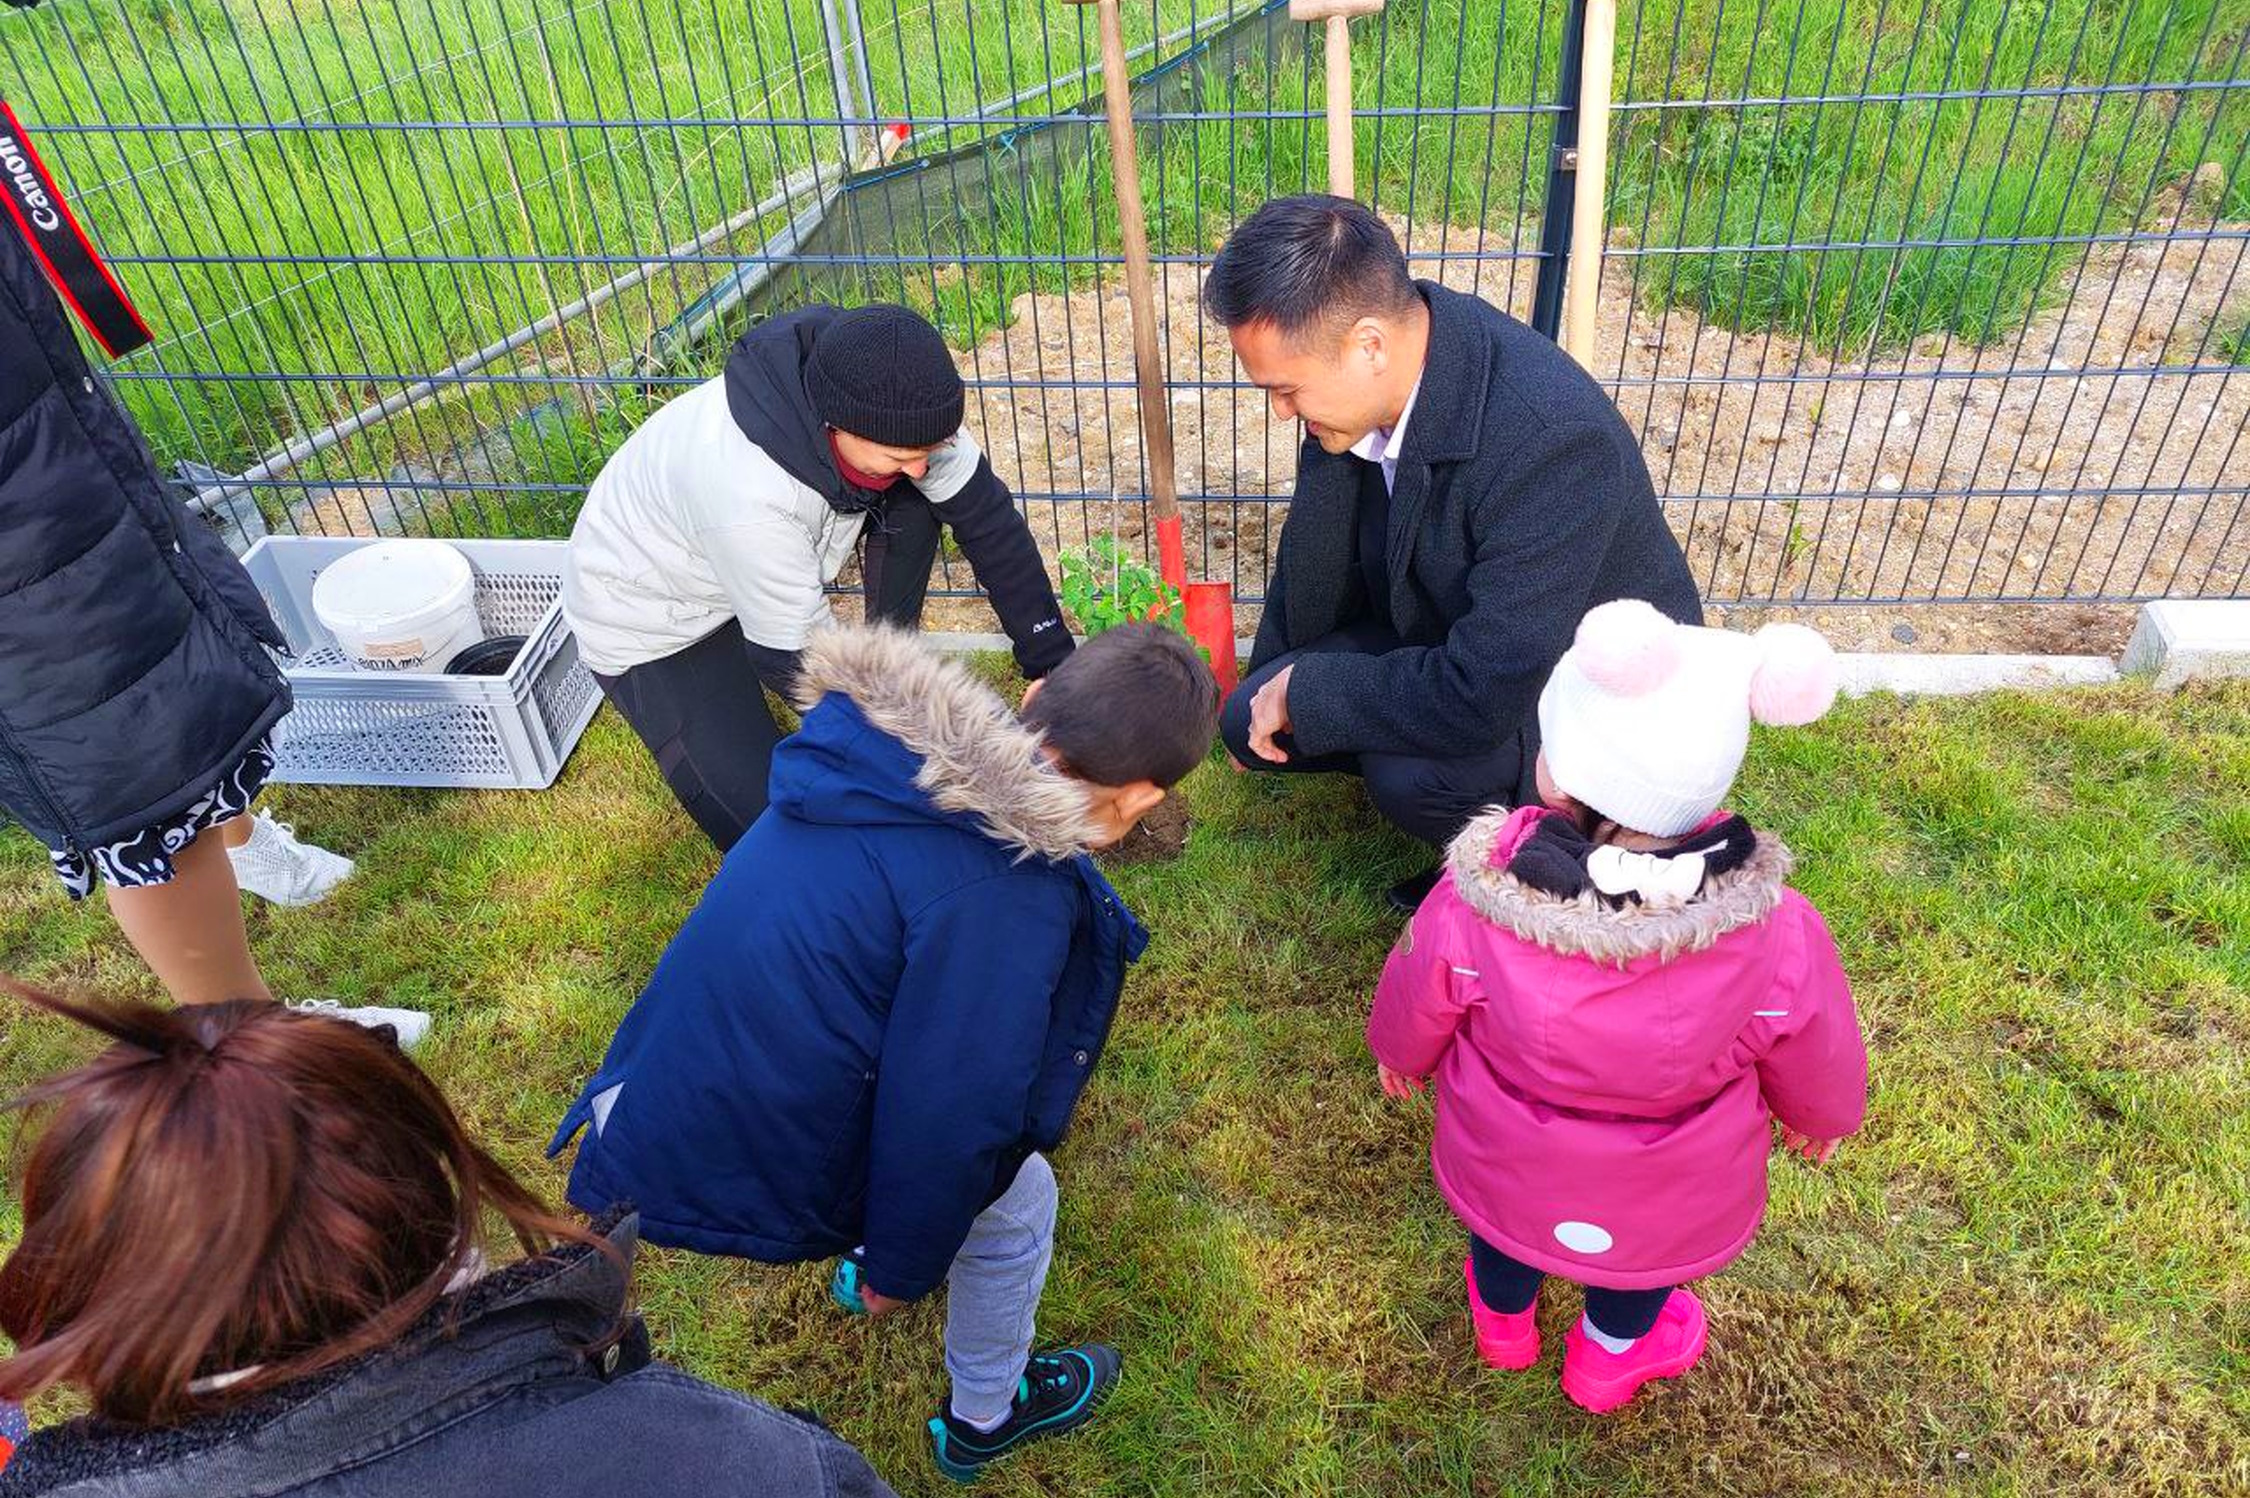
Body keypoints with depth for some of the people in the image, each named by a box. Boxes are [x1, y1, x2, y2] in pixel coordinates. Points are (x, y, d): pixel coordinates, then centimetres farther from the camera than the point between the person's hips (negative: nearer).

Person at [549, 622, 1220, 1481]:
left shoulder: (889, 756, -6)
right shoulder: (1002, 897, -29)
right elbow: (944, 1113, -22)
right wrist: (901, 1270, -3)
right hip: (751, 1166, -7)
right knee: (1017, 1201, 16)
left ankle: (865, 1260, 55)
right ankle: (985, 1420, 41)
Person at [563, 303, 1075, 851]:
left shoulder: (890, 404, -24)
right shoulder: (746, 491, -42)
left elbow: (986, 515, -14)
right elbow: (796, 656, -29)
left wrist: (1051, 661, -14)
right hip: (648, 621, -6)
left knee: (913, 505, -13)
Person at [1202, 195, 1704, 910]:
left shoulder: (1552, 439, -39)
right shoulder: (1363, 375, -15)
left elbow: (1479, 698, -39)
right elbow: (1318, 549, 3)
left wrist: (1307, 691, -25)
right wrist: (1271, 686, 14)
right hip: (1442, 632, 7)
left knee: (1413, 777, -33)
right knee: (1251, 722, -5)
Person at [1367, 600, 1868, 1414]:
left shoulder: (1473, 904, -37)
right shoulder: (1777, 936, -35)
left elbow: (1417, 1006, -15)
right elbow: (1814, 1060, -13)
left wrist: (1398, 1054, 10)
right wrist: (1820, 1116, 12)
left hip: (1506, 1168, 0)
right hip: (1669, 1200, 1)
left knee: (1504, 1230, 35)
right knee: (1645, 1256, 35)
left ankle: (1502, 1318, 66)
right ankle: (1610, 1358, 64)